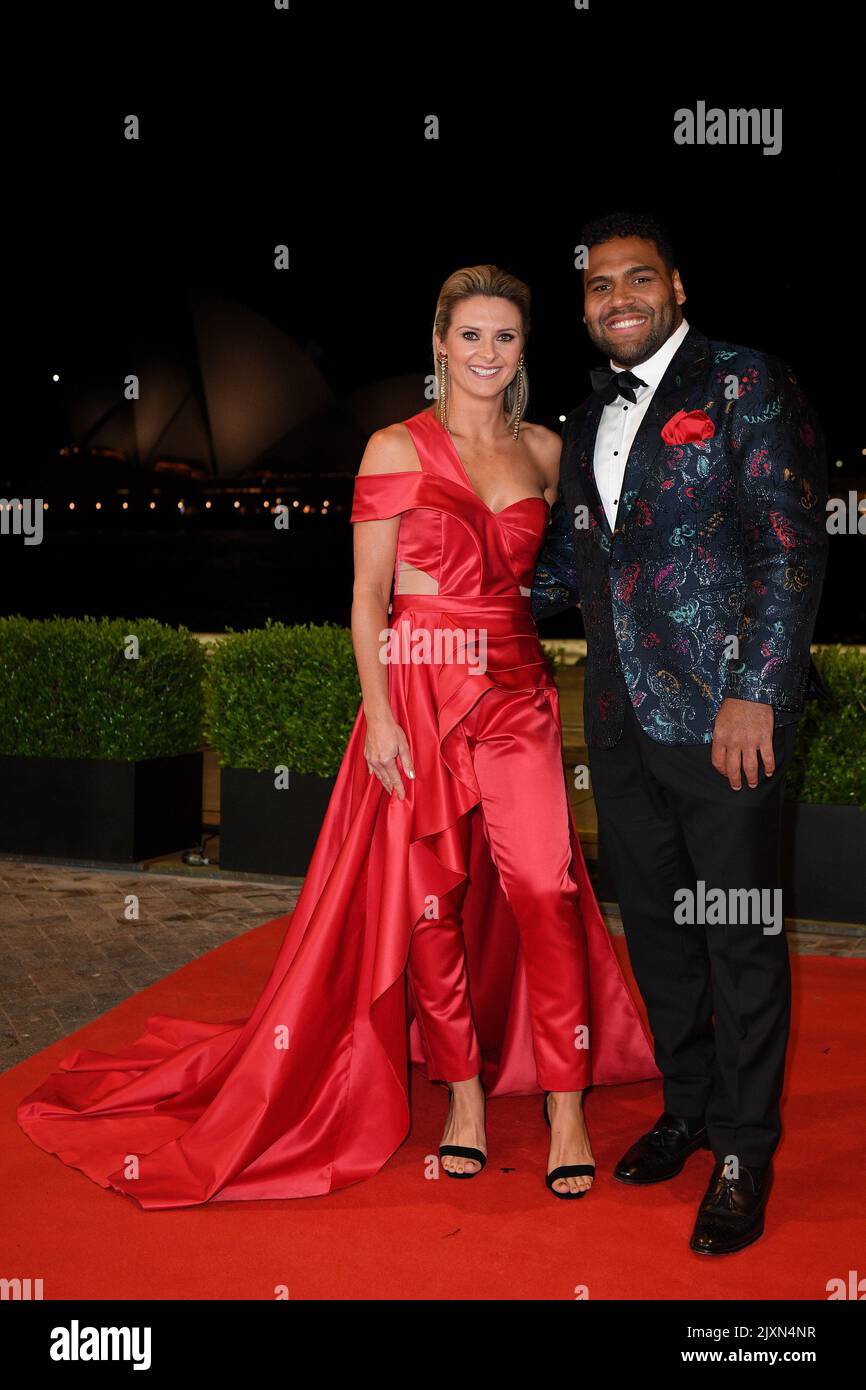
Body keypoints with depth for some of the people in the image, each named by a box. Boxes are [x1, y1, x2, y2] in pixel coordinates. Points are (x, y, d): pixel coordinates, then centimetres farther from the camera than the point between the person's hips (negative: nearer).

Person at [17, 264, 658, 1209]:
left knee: (545, 886, -8)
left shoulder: (543, 450, 10)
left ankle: (566, 1109, 3)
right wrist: (378, 714, -11)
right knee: (430, 897, 4)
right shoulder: (396, 449, -1)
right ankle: (463, 1090, 20)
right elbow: (368, 595, -3)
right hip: (421, 690, -2)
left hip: (517, 691, 3)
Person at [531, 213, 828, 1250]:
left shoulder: (745, 384, -4)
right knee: (655, 925, 16)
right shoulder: (592, 416, 16)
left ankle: (745, 1153, 18)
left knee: (741, 939, 2)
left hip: (722, 710, -6)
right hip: (622, 716, 7)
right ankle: (687, 1107, 34)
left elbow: (793, 546, -11)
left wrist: (756, 693, -17)